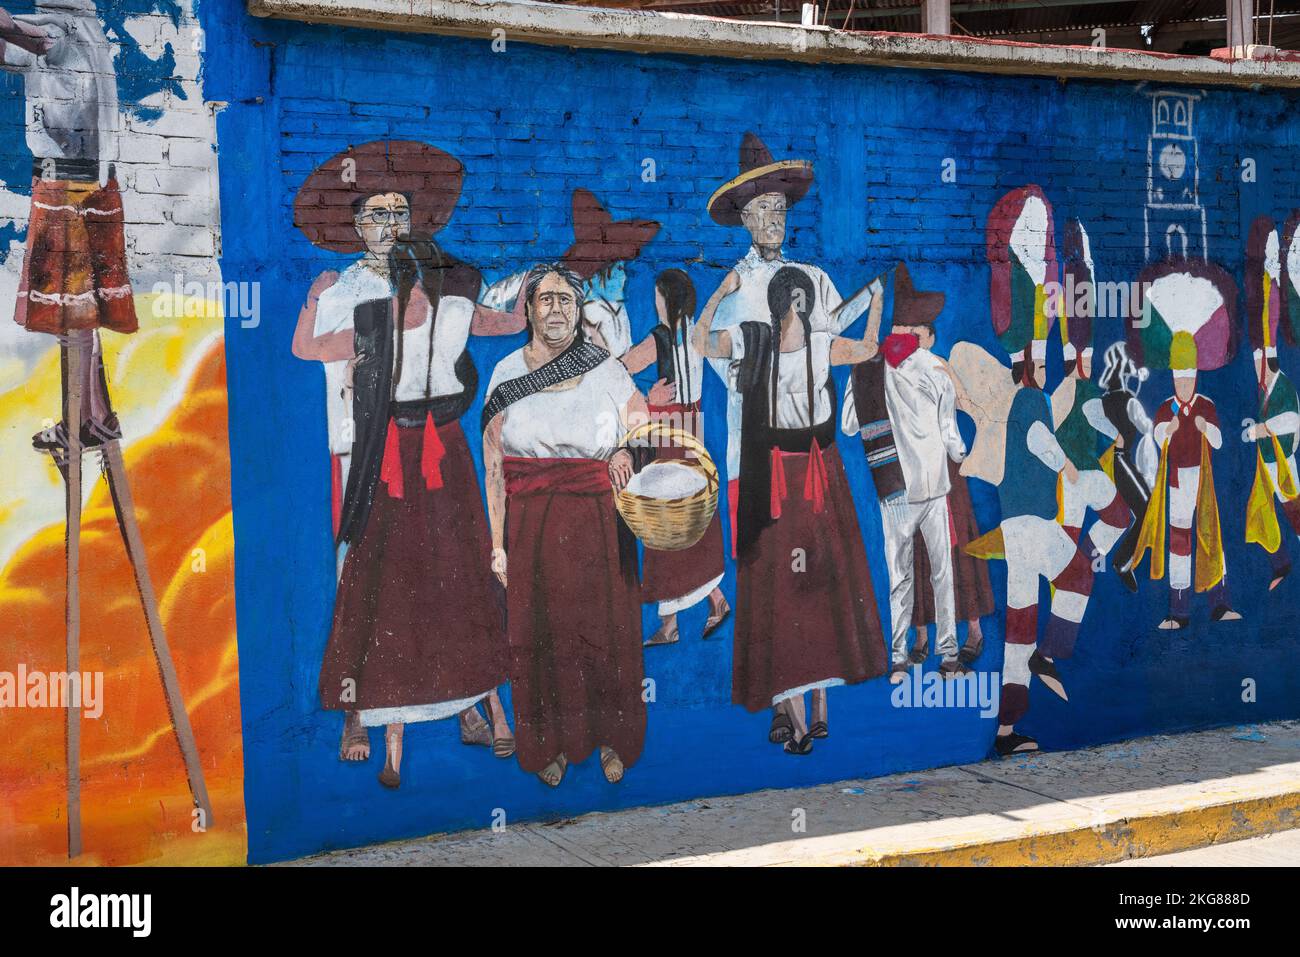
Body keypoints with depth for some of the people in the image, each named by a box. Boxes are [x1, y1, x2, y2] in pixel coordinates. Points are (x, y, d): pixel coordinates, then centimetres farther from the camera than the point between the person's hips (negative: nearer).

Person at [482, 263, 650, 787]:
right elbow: (494, 465, 1)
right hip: (530, 523, 0)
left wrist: (627, 451, -17)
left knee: (604, 629, 4)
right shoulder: (508, 374, 2)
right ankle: (552, 743, 20)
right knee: (539, 632, 5)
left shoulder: (607, 370, 2)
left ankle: (610, 738, 22)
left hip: (598, 523, 0)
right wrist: (498, 543, -4)